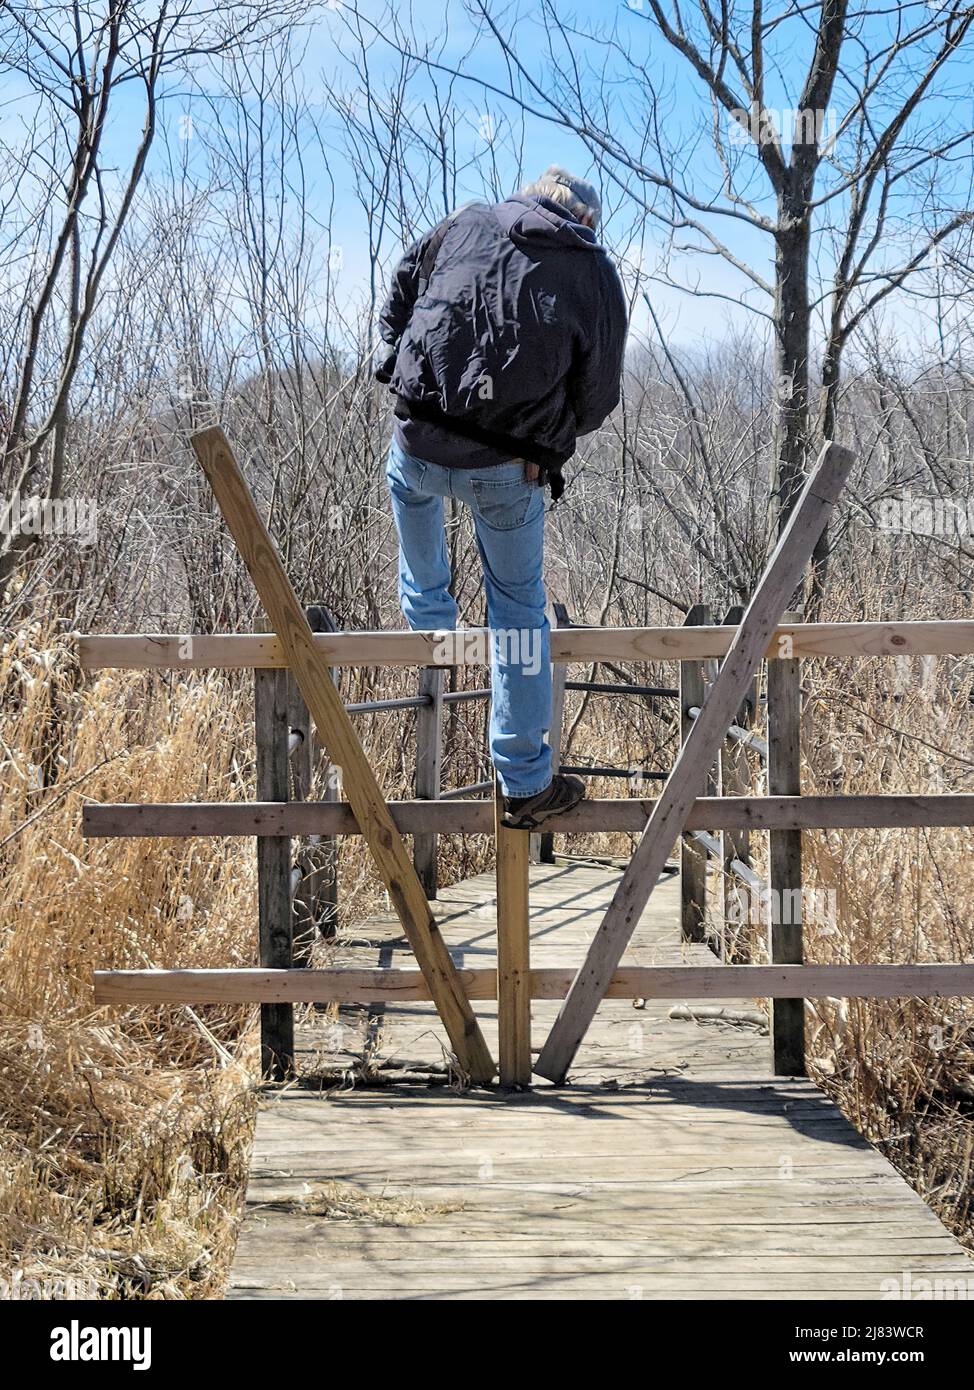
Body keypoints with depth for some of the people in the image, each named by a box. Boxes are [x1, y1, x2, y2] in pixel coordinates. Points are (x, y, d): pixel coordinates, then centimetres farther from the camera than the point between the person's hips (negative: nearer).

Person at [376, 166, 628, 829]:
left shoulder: (465, 225, 9)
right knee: (519, 605, 15)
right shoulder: (598, 276, 5)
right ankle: (526, 785, 18)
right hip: (510, 472, -1)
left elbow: (397, 304, 18)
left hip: (420, 446, 1)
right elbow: (598, 398, 8)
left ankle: (430, 620, 45)